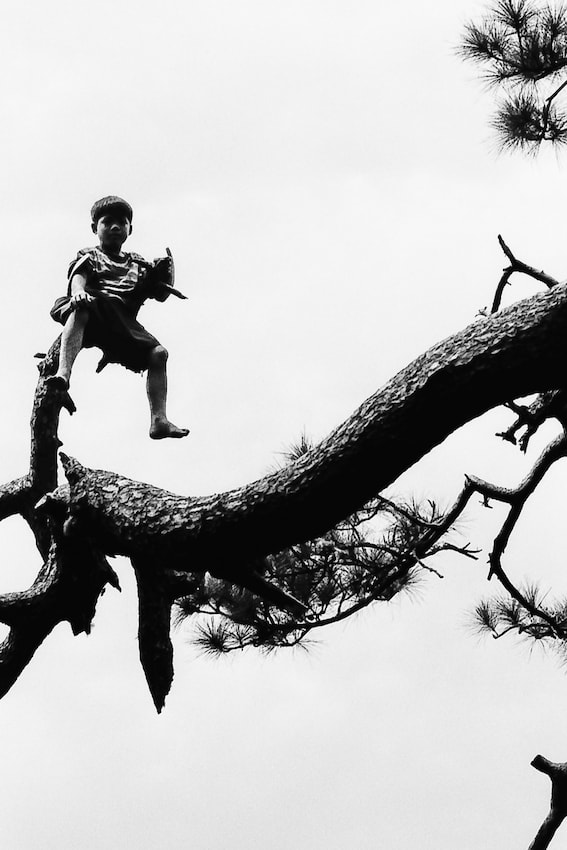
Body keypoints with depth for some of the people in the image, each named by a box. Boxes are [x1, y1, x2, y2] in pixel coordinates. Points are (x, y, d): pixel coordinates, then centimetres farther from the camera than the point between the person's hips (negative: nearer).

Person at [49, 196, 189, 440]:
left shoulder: (138, 265, 31)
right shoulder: (89, 257, 23)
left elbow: (161, 296, 23)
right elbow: (77, 277, 0)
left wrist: (165, 278, 1)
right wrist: (78, 291, -25)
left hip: (124, 323, 4)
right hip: (93, 312, -4)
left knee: (158, 353, -17)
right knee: (80, 309, -40)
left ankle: (159, 420, -21)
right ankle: (63, 371, -57)